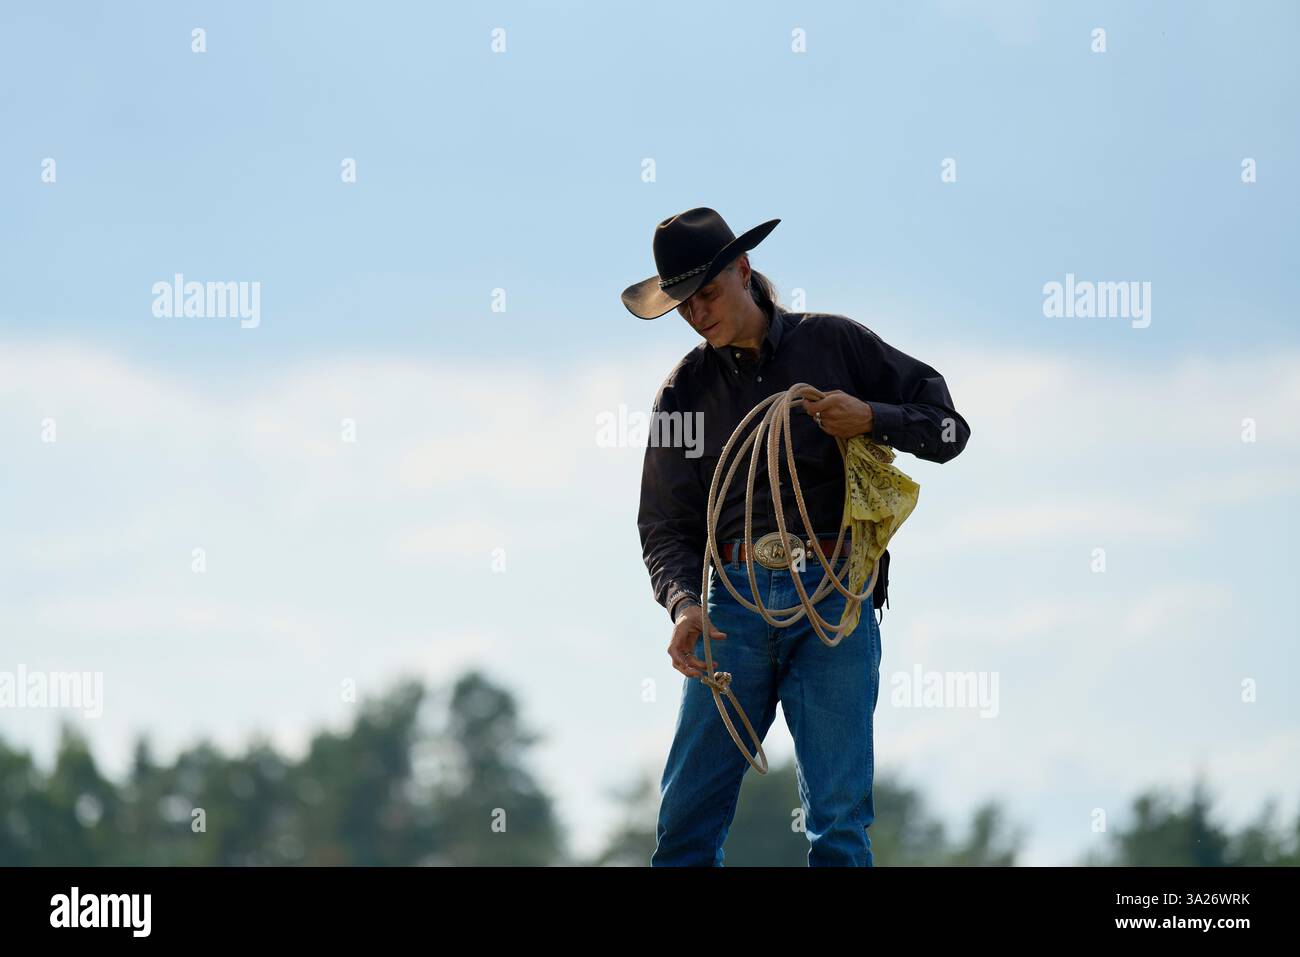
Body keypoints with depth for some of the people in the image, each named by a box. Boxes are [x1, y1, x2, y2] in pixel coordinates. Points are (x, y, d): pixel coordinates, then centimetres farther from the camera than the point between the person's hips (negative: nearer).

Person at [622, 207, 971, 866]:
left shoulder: (833, 343, 9)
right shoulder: (686, 389, 13)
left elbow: (947, 427, 11)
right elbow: (665, 527, 10)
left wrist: (871, 419, -9)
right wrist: (683, 605, -9)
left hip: (834, 596, -2)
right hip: (733, 598, 2)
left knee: (838, 821, -6)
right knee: (687, 815, -4)